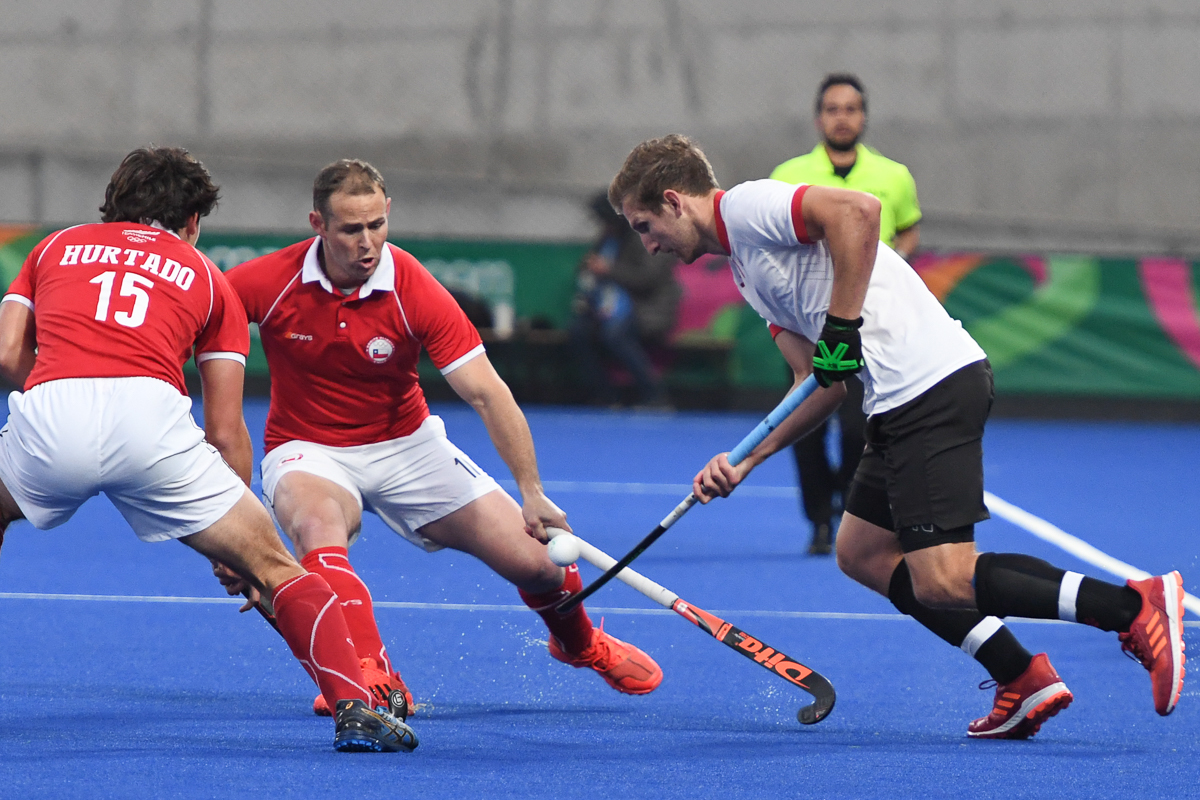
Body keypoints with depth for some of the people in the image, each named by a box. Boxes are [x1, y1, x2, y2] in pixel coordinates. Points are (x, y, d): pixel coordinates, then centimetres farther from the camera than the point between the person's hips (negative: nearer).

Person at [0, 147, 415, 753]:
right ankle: (354, 708, -5)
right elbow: (225, 432, 22)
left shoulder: (56, 247, 31)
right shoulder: (206, 278, 27)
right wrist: (236, 545, 29)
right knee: (274, 565, 9)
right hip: (152, 414, -1)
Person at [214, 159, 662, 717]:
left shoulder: (415, 292, -21)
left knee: (532, 558, -5)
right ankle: (372, 679, -43)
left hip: (406, 446, 1)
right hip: (309, 451, -1)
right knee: (318, 525, -39)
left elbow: (487, 394, -22)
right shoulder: (268, 283, -20)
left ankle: (581, 644, 31)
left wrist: (532, 494, -29)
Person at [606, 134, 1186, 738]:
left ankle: (1136, 607, -15)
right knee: (862, 555, 16)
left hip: (934, 385, -11)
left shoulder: (746, 207, -4)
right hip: (902, 399, 11)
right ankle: (1024, 684, 12)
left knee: (941, 582, -15)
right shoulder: (745, 266, 26)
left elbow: (857, 210, -21)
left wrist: (842, 326, -17)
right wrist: (747, 462, 15)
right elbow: (821, 383, 22)